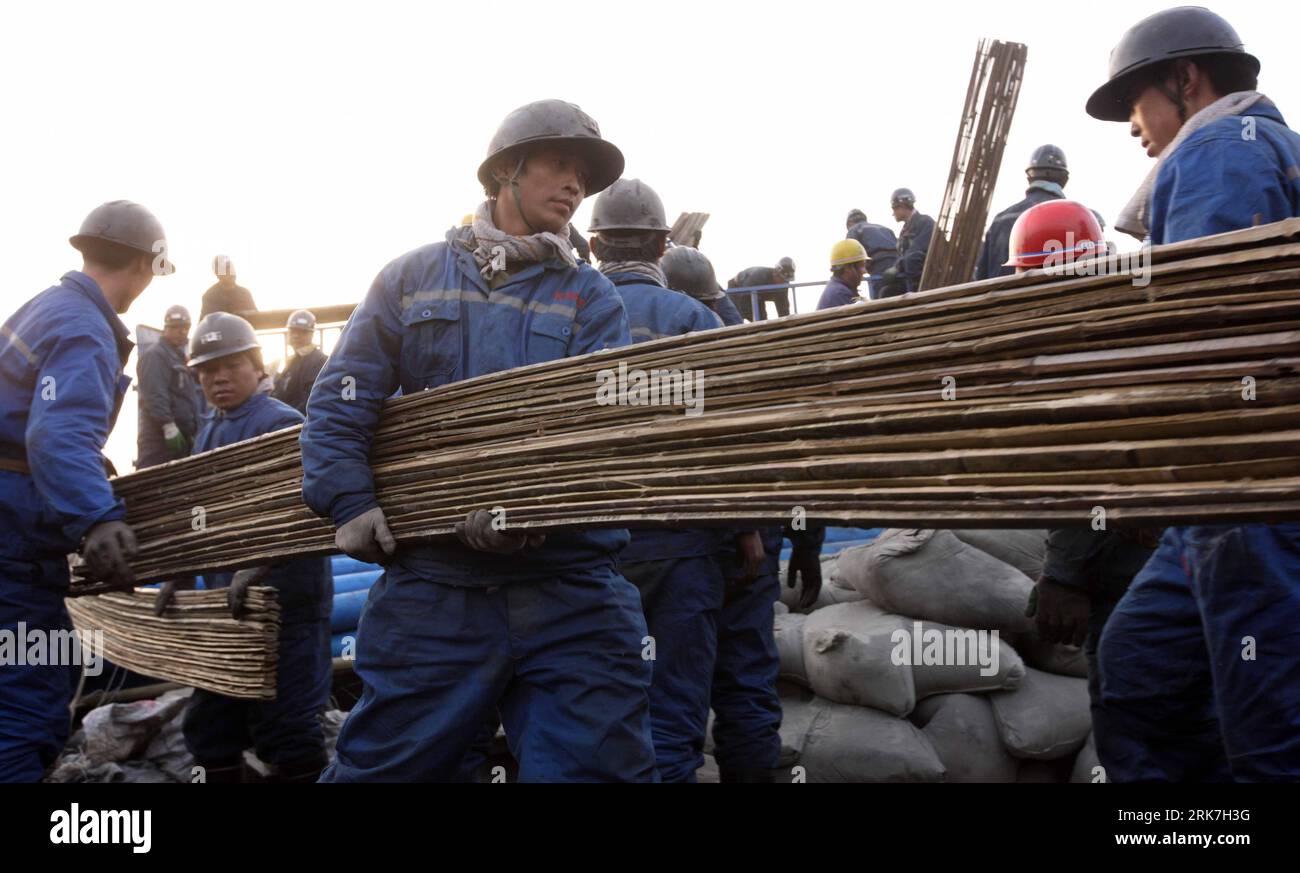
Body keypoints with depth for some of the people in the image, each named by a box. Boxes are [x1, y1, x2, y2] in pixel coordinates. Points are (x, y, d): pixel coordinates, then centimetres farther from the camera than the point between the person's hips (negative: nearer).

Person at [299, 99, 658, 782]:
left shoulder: (591, 299, 11)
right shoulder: (414, 279, 14)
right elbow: (339, 402, 9)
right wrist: (350, 502, -6)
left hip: (573, 595, 0)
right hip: (432, 586, 0)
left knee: (597, 766, -1)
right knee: (384, 766, 7)